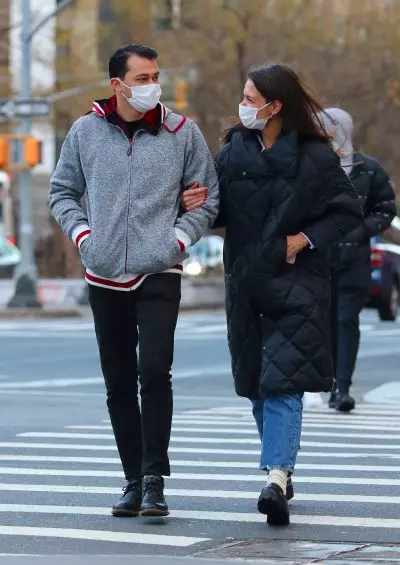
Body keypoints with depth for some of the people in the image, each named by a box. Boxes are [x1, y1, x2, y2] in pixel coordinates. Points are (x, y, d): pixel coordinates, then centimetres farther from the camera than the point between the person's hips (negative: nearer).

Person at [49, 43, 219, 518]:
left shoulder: (182, 132, 1)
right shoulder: (86, 131, 5)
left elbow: (206, 198, 8)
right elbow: (62, 190, 15)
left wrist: (180, 238, -5)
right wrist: (81, 233, 1)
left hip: (159, 274, -2)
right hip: (104, 277, 2)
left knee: (154, 372, -14)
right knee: (118, 384, 7)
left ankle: (154, 479, -7)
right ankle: (134, 480, 16)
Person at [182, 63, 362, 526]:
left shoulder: (314, 156, -7)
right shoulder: (234, 150, 5)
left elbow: (348, 213, -1)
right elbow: (223, 212, 10)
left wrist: (306, 239, -13)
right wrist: (199, 205, -11)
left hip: (296, 282, -5)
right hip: (245, 281, 5)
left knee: (283, 380, -15)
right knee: (256, 381, 11)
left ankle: (276, 479, -24)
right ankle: (281, 470, 26)